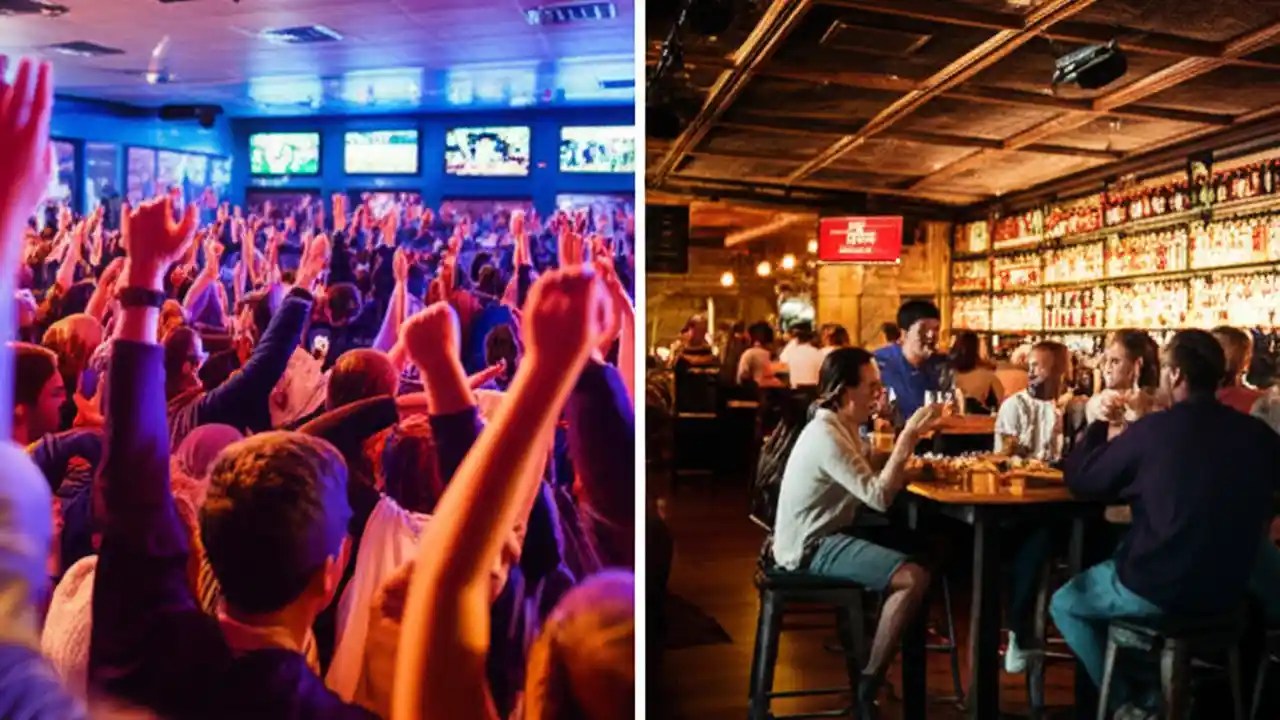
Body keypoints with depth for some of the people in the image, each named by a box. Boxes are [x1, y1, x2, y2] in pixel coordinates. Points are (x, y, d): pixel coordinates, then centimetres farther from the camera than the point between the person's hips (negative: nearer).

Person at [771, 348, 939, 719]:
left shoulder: (843, 427, 9)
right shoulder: (826, 436, -23)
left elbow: (872, 479, 7)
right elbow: (880, 497, -27)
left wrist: (910, 439, 0)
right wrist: (908, 437, -28)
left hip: (828, 534, 10)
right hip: (811, 546, -10)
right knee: (915, 577, -22)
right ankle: (868, 688, -13)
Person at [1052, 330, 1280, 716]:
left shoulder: (1153, 430, -19)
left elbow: (1079, 479, -6)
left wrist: (1103, 431, 12)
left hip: (1156, 591, -5)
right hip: (1227, 594, 6)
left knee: (1065, 603, 20)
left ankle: (1130, 701, 18)